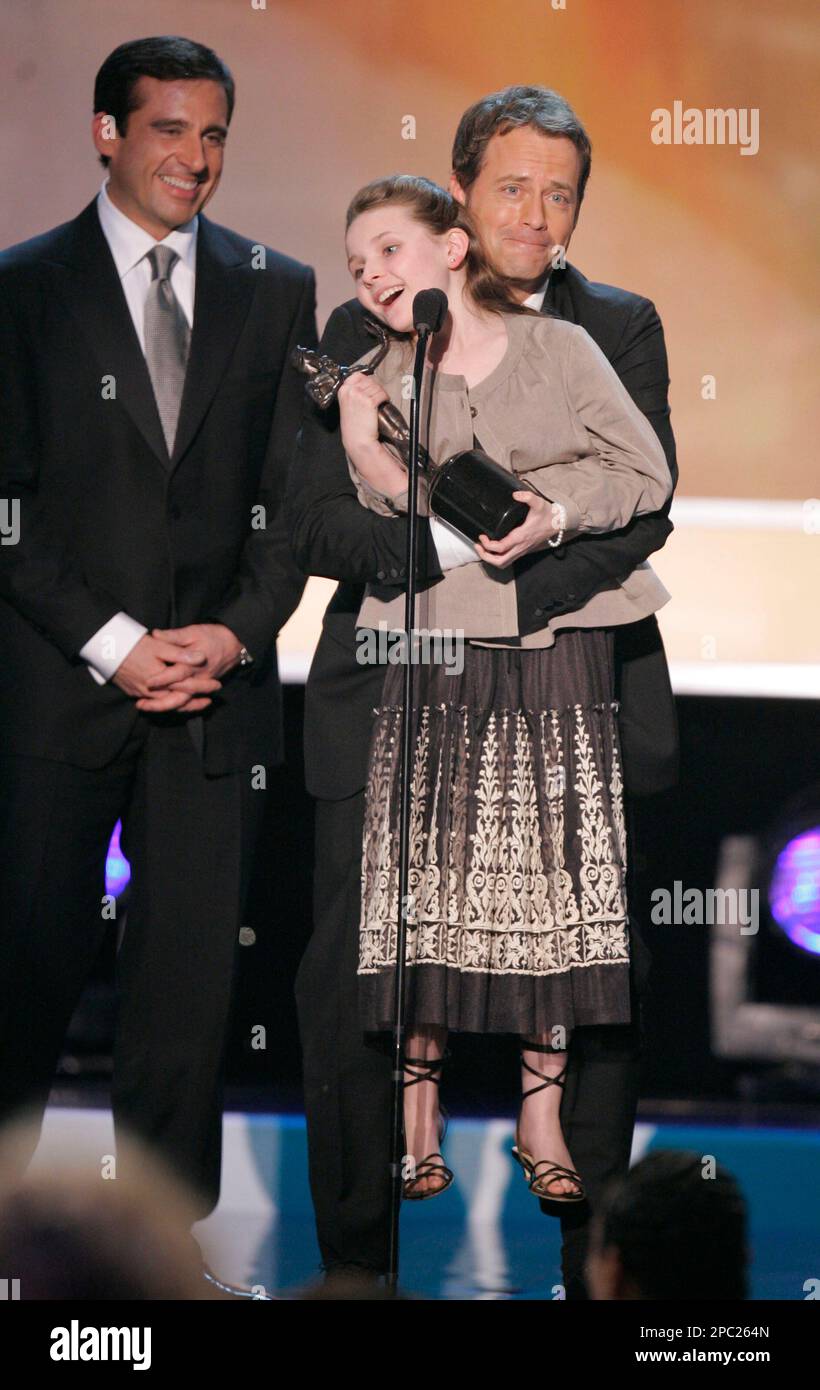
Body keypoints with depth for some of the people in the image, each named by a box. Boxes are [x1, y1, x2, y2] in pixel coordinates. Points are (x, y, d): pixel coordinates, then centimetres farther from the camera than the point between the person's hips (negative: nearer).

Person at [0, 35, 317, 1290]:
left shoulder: (276, 291, 10)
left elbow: (295, 491, 8)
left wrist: (236, 632, -7)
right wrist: (113, 647, -10)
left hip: (218, 679, 2)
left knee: (193, 967, 1)